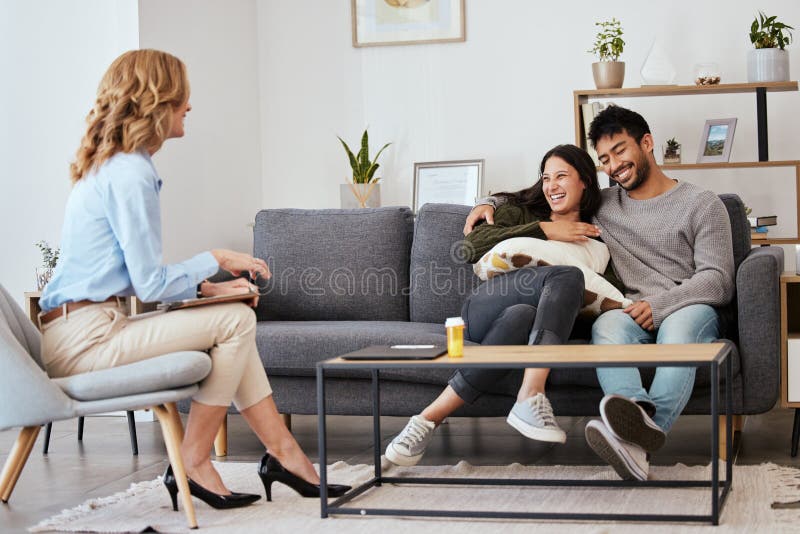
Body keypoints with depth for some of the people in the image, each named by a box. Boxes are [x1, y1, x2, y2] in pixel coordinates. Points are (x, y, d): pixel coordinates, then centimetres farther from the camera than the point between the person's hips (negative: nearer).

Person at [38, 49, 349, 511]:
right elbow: (151, 285, -17)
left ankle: (285, 453, 9)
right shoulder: (130, 173, -15)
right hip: (87, 338, -10)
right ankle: (194, 464, -3)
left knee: (234, 320, 9)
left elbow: (137, 278, 18)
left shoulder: (108, 165, 17)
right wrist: (216, 259, -3)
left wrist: (206, 287, 8)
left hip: (82, 329, 10)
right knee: (235, 321, -10)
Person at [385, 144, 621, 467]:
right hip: (486, 308, -1)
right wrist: (544, 231, -4)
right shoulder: (521, 213, 20)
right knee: (568, 275, -31)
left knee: (522, 316, -39)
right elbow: (473, 247, 0)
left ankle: (430, 417, -43)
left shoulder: (595, 237, 26)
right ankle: (530, 398, -45)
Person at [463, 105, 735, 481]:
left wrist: (659, 304, -17)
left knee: (679, 328, -39)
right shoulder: (601, 206, 23)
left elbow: (718, 281, -1)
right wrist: (491, 204, 16)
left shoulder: (702, 205, 11)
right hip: (633, 315, 2)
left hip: (690, 309, -2)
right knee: (607, 324, -35)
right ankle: (639, 412, -65)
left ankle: (641, 432, -63)